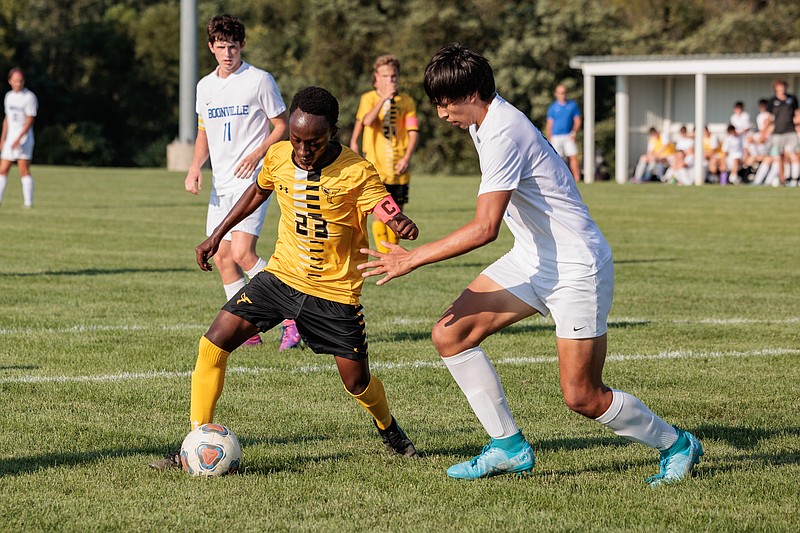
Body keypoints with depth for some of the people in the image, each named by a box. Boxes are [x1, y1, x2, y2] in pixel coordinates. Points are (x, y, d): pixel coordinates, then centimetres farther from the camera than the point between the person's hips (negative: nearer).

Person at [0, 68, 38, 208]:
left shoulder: (29, 97, -10)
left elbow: (30, 120, -14)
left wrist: (19, 139, -21)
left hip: (24, 137, -7)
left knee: (24, 171, -8)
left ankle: (28, 202, -6)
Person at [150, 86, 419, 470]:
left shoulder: (357, 172, -18)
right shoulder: (278, 157, -4)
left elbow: (390, 214, -26)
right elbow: (257, 192, 17)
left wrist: (404, 226, -50)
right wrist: (217, 236, 18)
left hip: (334, 292, -3)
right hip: (281, 275, 4)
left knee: (357, 382, 2)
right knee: (213, 344, -11)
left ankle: (388, 428, 38)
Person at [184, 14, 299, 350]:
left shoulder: (259, 80, -5)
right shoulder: (205, 86, 13)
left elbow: (282, 126, -2)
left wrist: (257, 154, -18)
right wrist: (195, 167, 7)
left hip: (252, 180, -7)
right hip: (220, 184, 7)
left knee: (242, 253, -19)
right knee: (222, 257, 4)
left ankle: (291, 319, -13)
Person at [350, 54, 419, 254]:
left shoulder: (406, 101, 7)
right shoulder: (369, 98, 2)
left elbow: (413, 132, 2)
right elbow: (366, 121, -18)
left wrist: (407, 157, -10)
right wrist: (384, 98, -21)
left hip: (399, 167, 2)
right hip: (376, 164, -2)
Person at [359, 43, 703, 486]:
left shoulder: (503, 134, -25)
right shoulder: (487, 122, 5)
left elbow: (485, 228, -32)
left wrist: (414, 258, -26)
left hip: (577, 267, -10)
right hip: (532, 259, 10)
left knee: (582, 398, -7)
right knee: (450, 335, -3)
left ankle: (676, 445, 16)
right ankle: (509, 446, 5)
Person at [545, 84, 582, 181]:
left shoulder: (572, 105, 8)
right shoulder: (552, 107, 6)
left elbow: (577, 121, 8)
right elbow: (549, 124, 7)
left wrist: (575, 132, -10)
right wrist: (549, 140, 2)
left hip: (569, 137, 0)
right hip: (556, 137, 0)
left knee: (573, 157, -11)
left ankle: (577, 179, -13)